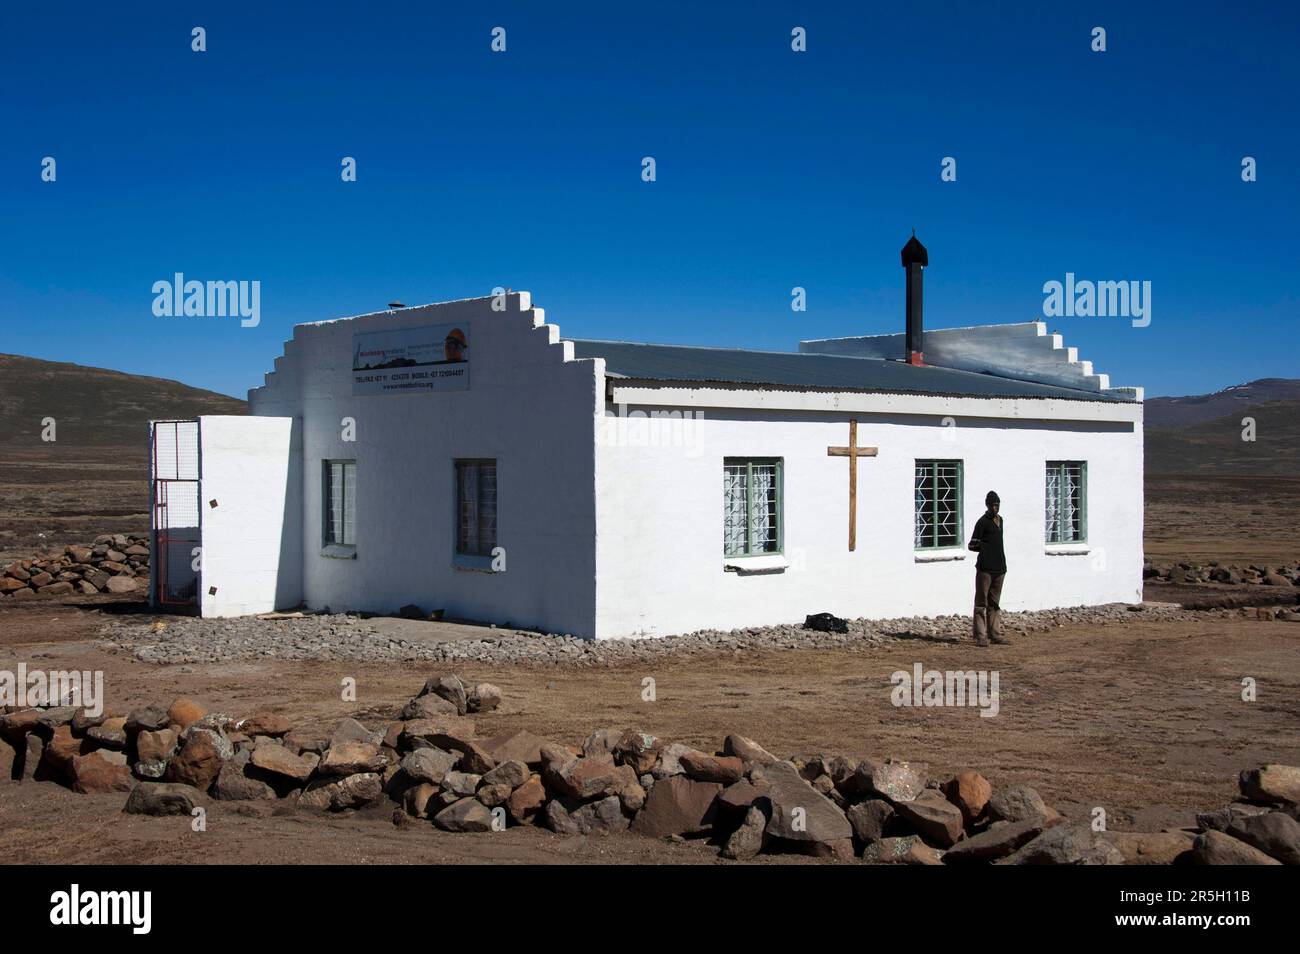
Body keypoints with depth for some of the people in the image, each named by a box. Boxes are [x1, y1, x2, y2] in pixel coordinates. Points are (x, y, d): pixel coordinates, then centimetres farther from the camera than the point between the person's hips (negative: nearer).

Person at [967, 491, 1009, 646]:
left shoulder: (1000, 520, 15)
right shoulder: (983, 522, -7)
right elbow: (972, 545, -6)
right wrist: (983, 547, -21)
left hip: (999, 568, 8)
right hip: (985, 568, -8)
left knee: (994, 603, 12)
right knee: (981, 603, -6)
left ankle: (995, 634, 17)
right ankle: (980, 636, -7)